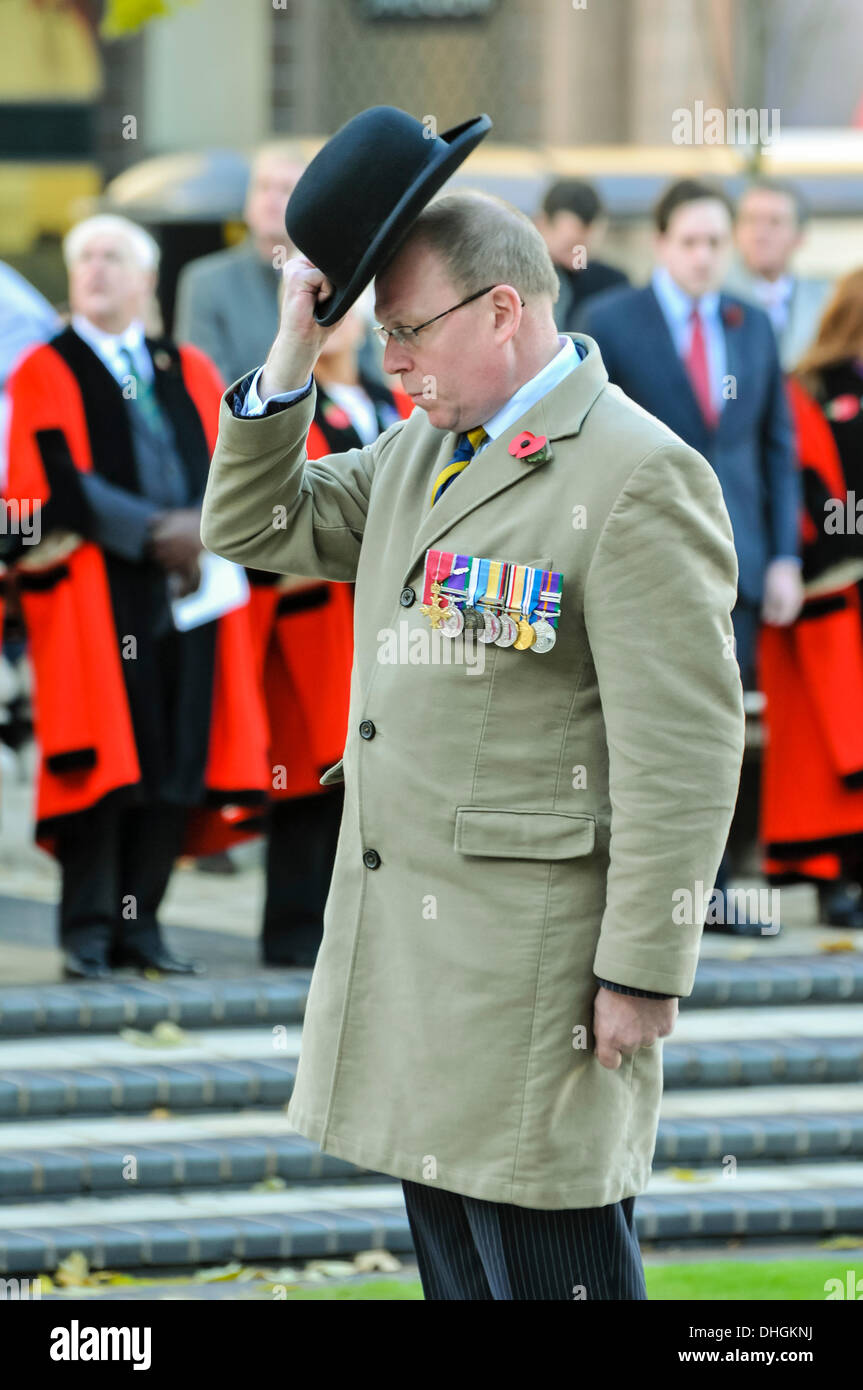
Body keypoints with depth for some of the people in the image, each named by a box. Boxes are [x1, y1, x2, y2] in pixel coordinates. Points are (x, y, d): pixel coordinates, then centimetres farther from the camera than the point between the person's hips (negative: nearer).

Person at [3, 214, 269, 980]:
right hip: (95, 597, -4)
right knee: (104, 763, -9)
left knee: (178, 763, 0)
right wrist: (153, 530, -14)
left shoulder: (190, 372, 18)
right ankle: (89, 932, -5)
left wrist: (201, 528, -9)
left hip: (188, 594, 4)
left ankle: (139, 924, 6)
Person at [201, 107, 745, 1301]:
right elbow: (252, 529, 20)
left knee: (545, 1267, -7)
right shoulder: (419, 455, 15)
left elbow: (683, 750, -17)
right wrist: (296, 349, 6)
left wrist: (643, 974, -19)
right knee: (454, 1263, 13)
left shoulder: (637, 478, -14)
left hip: (536, 965, -9)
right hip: (404, 945, 9)